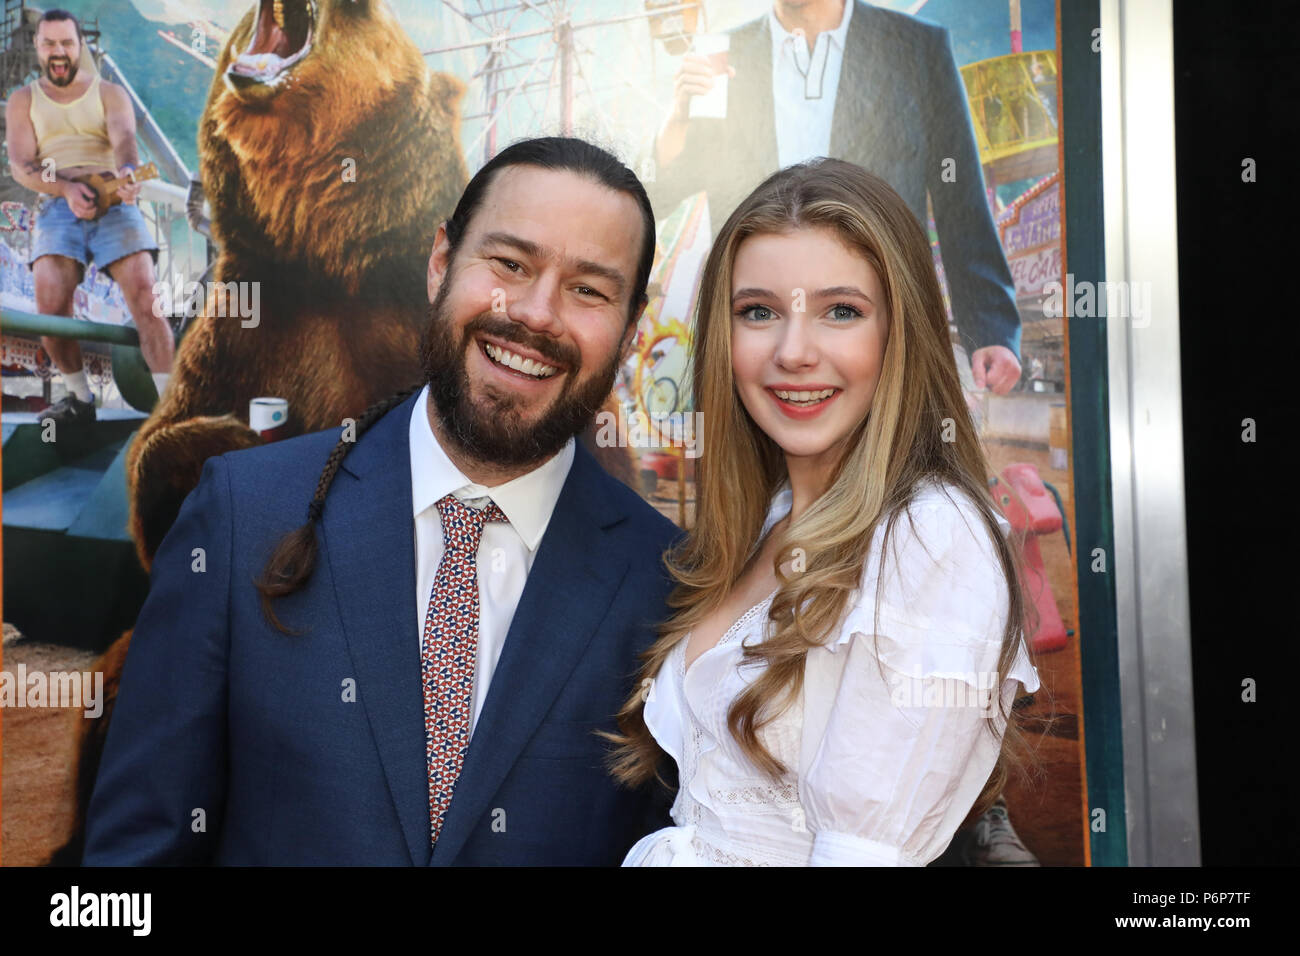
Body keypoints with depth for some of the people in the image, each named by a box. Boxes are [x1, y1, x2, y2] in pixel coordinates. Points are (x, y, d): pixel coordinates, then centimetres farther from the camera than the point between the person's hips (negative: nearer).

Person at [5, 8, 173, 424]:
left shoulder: (110, 93, 14)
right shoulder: (22, 101, 18)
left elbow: (124, 138, -7)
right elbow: (20, 164, 4)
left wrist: (127, 171, -32)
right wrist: (66, 189, -18)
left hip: (114, 202, -1)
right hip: (57, 206, 1)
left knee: (144, 299, -21)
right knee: (50, 307, -20)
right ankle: (80, 397, 1)